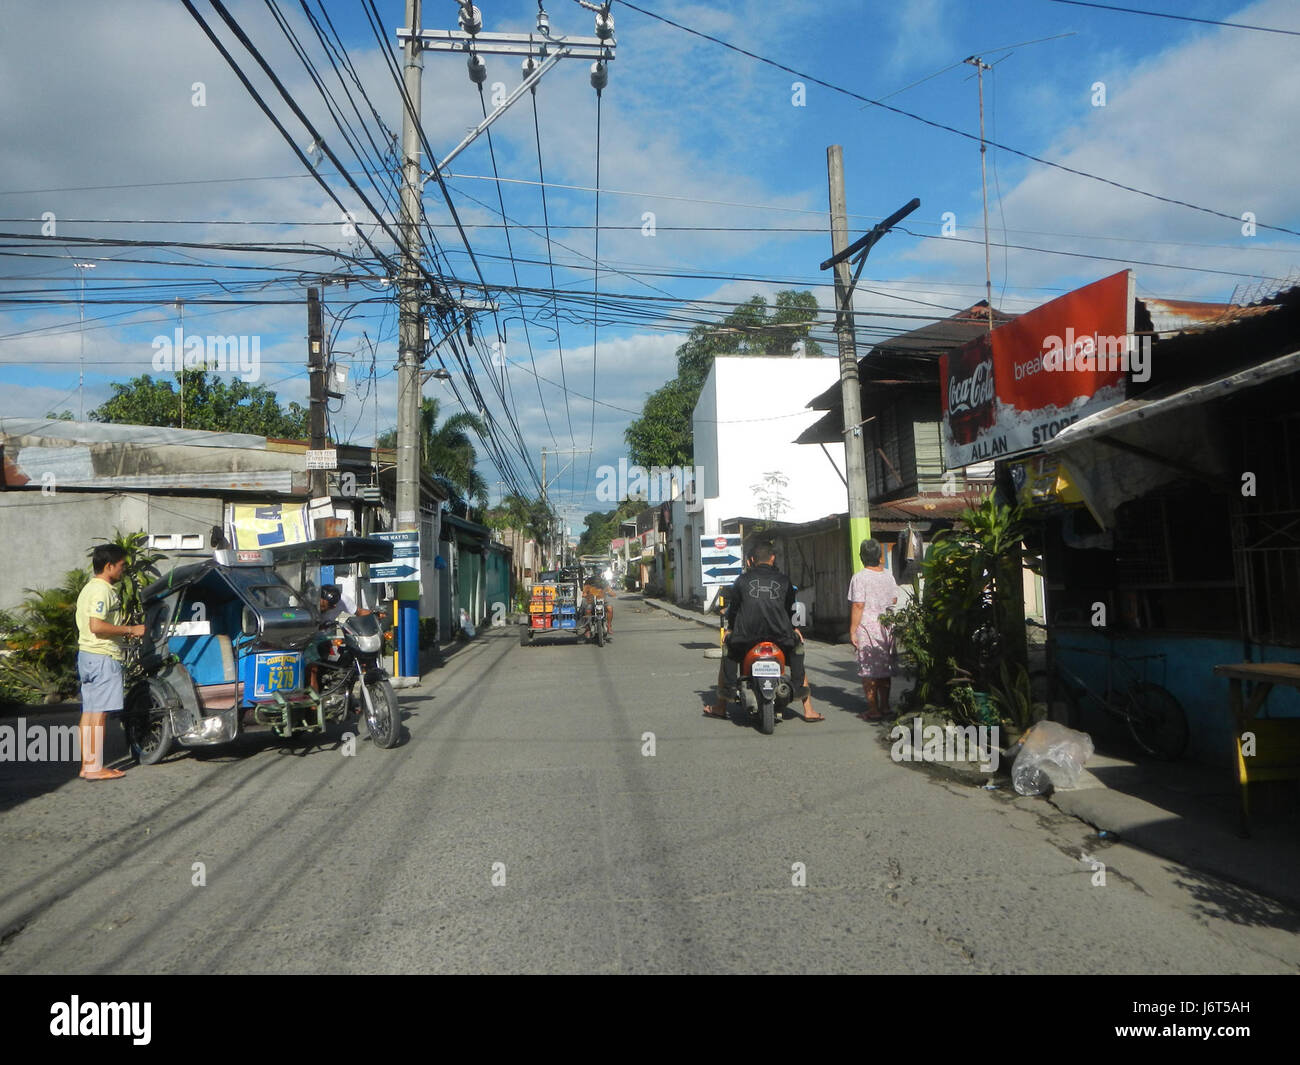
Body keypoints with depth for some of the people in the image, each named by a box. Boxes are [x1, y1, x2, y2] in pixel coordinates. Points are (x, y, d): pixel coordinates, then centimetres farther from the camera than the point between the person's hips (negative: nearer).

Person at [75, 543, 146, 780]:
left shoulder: (89, 588, 19)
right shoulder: (102, 590, -14)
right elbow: (96, 626, -24)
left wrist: (124, 629, 17)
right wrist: (130, 630, -15)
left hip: (87, 654, 11)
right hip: (102, 657, -11)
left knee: (88, 712, 11)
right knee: (99, 712, -7)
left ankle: (87, 765, 15)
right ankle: (95, 768, -5)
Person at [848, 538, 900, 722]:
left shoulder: (860, 577, -13)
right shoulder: (888, 575, 5)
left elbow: (858, 606, -16)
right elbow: (894, 600, 13)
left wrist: (853, 631, -12)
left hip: (867, 626, -6)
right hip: (886, 626, 6)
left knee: (868, 670, 0)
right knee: (885, 667, 16)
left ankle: (873, 710, 3)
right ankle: (885, 705, 24)